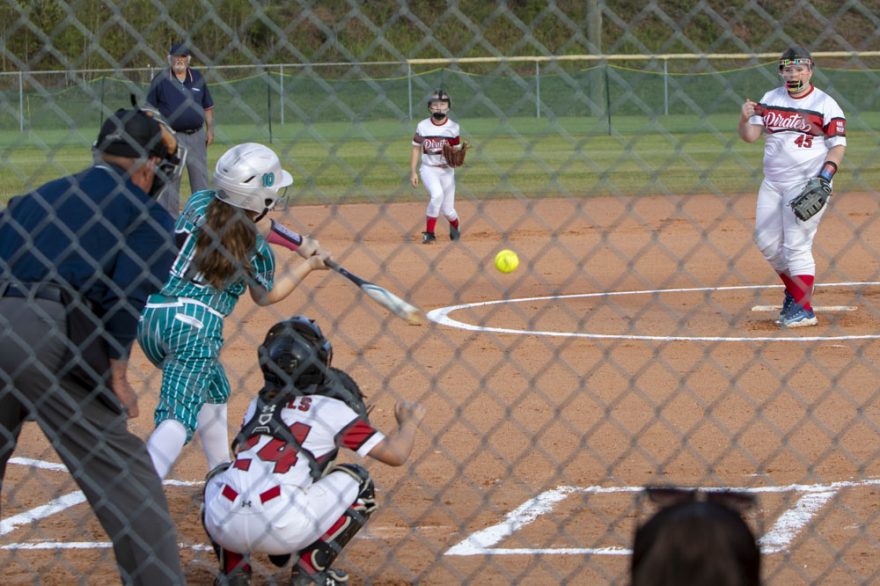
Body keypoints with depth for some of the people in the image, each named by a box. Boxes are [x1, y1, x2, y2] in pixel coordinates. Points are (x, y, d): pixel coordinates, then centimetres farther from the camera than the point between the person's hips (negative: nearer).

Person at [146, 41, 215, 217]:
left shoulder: (198, 78, 8)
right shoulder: (160, 79, -1)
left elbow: (208, 106, 12)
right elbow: (151, 109, 0)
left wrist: (210, 129, 3)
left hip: (197, 135, 3)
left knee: (200, 178, 8)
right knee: (170, 180, 1)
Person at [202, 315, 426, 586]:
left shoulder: (257, 405, 21)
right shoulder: (332, 408, 9)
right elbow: (396, 454, 9)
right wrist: (409, 421, 31)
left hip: (223, 525, 4)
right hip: (283, 528, -4)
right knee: (358, 482, 17)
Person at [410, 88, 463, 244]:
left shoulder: (453, 127, -3)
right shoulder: (423, 126, -3)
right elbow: (416, 149, 4)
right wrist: (413, 172, 0)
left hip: (447, 170, 1)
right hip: (428, 169, -1)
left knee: (447, 210, 3)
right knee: (437, 194, -31)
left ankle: (455, 226, 41)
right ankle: (429, 233, -19)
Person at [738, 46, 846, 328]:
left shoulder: (825, 104, -5)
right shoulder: (770, 99, 8)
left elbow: (838, 146, -5)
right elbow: (750, 135, 4)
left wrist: (825, 176, -18)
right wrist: (745, 117, -17)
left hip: (807, 184, -6)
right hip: (773, 182, 6)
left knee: (796, 245, -10)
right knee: (766, 241, 8)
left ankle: (804, 309, -3)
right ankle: (794, 289, 30)